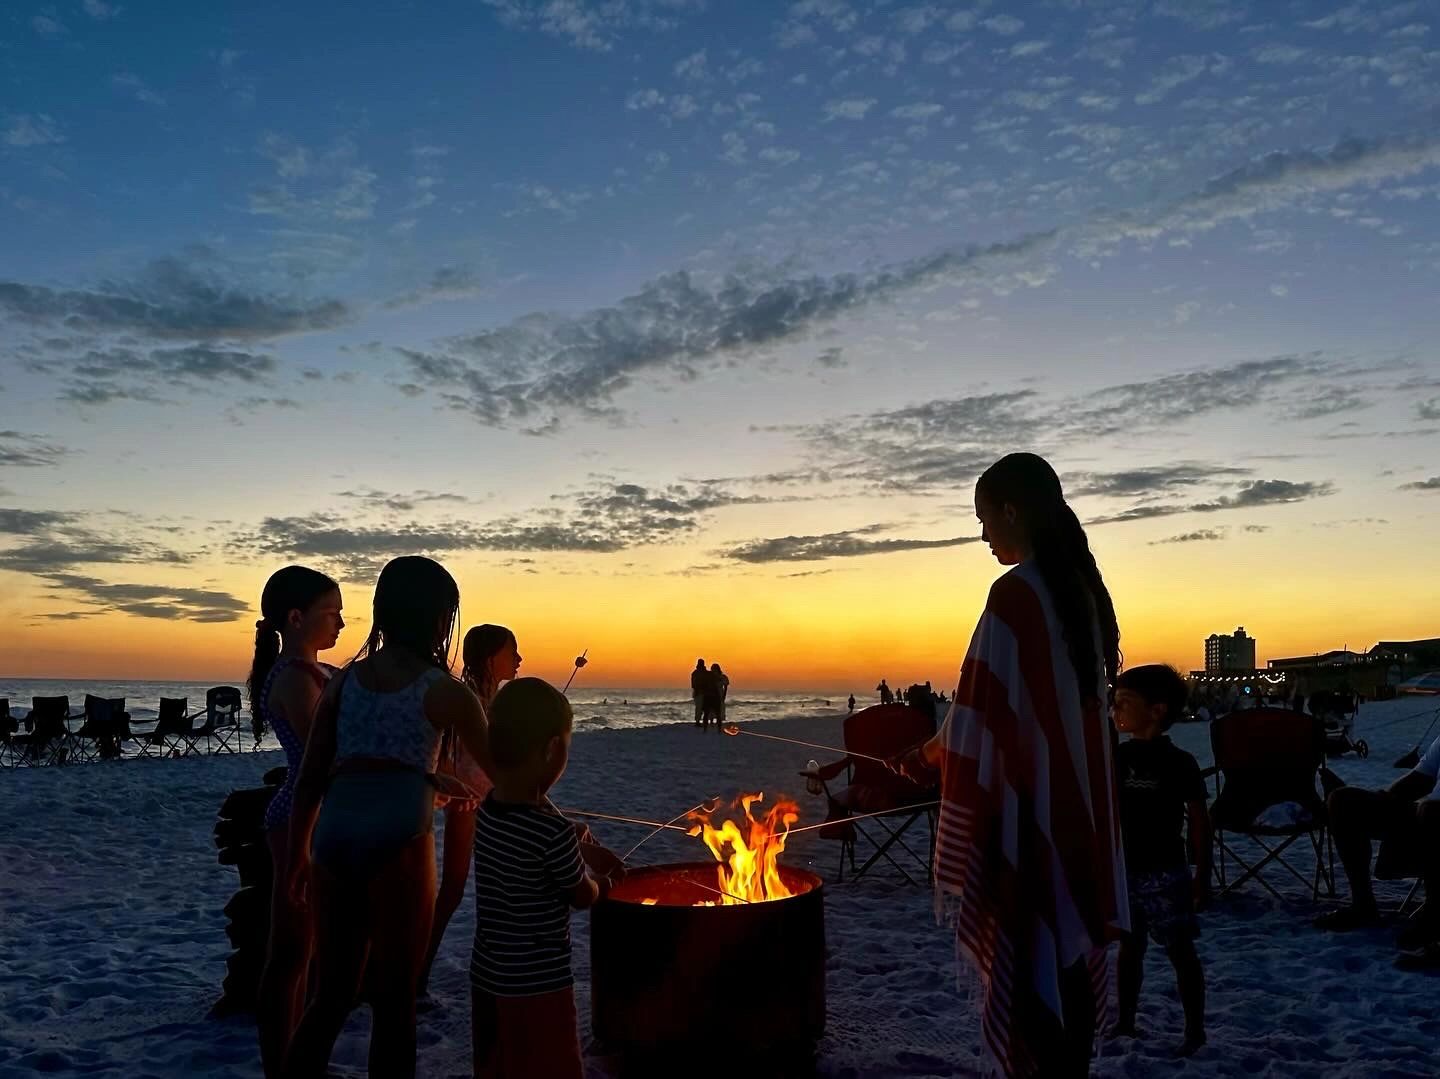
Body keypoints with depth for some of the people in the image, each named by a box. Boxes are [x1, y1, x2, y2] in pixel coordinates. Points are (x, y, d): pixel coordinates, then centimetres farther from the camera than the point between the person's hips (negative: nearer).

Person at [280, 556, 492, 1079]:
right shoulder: (443, 691, 0)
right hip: (398, 846, -5)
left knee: (332, 992, 18)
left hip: (335, 839, 5)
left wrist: (298, 855, 21)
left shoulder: (345, 678, 12)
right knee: (393, 999, 9)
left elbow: (310, 779, 11)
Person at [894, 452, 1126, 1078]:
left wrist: (921, 761, -3)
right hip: (1077, 807, 9)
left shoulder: (1015, 592, -17)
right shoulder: (1082, 589, 9)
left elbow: (985, 716, -19)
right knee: (1069, 958, 16)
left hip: (1029, 812, -9)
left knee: (1030, 964, 1)